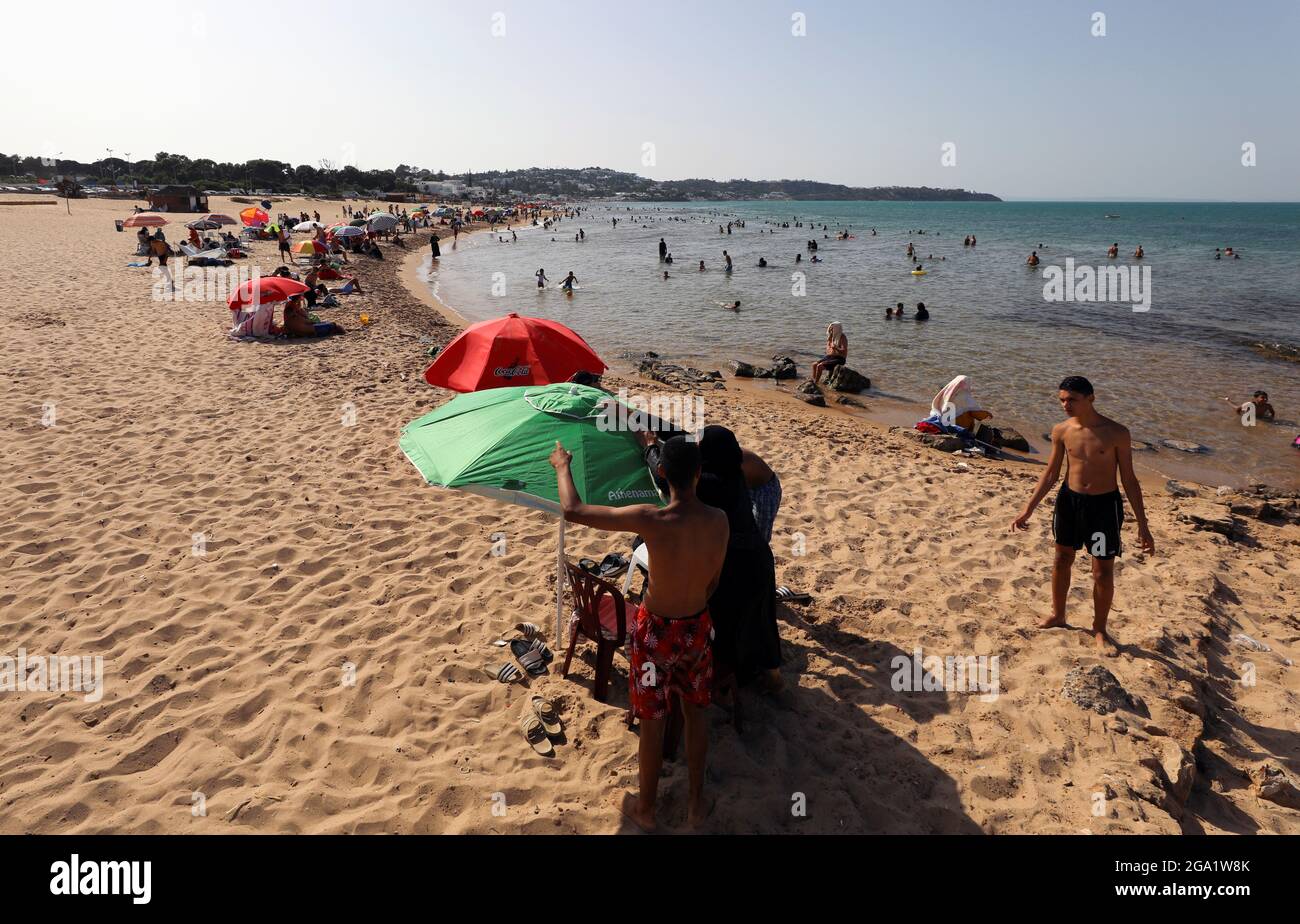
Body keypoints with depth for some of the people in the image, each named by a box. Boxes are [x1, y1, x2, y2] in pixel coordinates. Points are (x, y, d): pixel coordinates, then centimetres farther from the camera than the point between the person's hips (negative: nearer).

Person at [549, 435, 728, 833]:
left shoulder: (652, 520, -28)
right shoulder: (719, 520, -14)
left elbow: (572, 510, -23)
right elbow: (714, 582, 1)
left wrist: (562, 466, -5)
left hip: (655, 631, -4)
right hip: (697, 627, 4)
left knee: (652, 722, 15)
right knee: (695, 712, 23)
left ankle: (645, 808, 36)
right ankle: (696, 802, 39)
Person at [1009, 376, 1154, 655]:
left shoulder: (1117, 433, -12)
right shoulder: (1061, 431, -3)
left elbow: (1129, 480, -6)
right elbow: (1051, 474, 7)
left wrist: (1143, 526, -6)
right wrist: (1028, 510, 5)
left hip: (1104, 505, -3)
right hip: (1069, 500, 3)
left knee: (1103, 572, 3)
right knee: (1062, 559, 17)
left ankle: (1099, 631, 22)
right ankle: (1058, 615, 38)